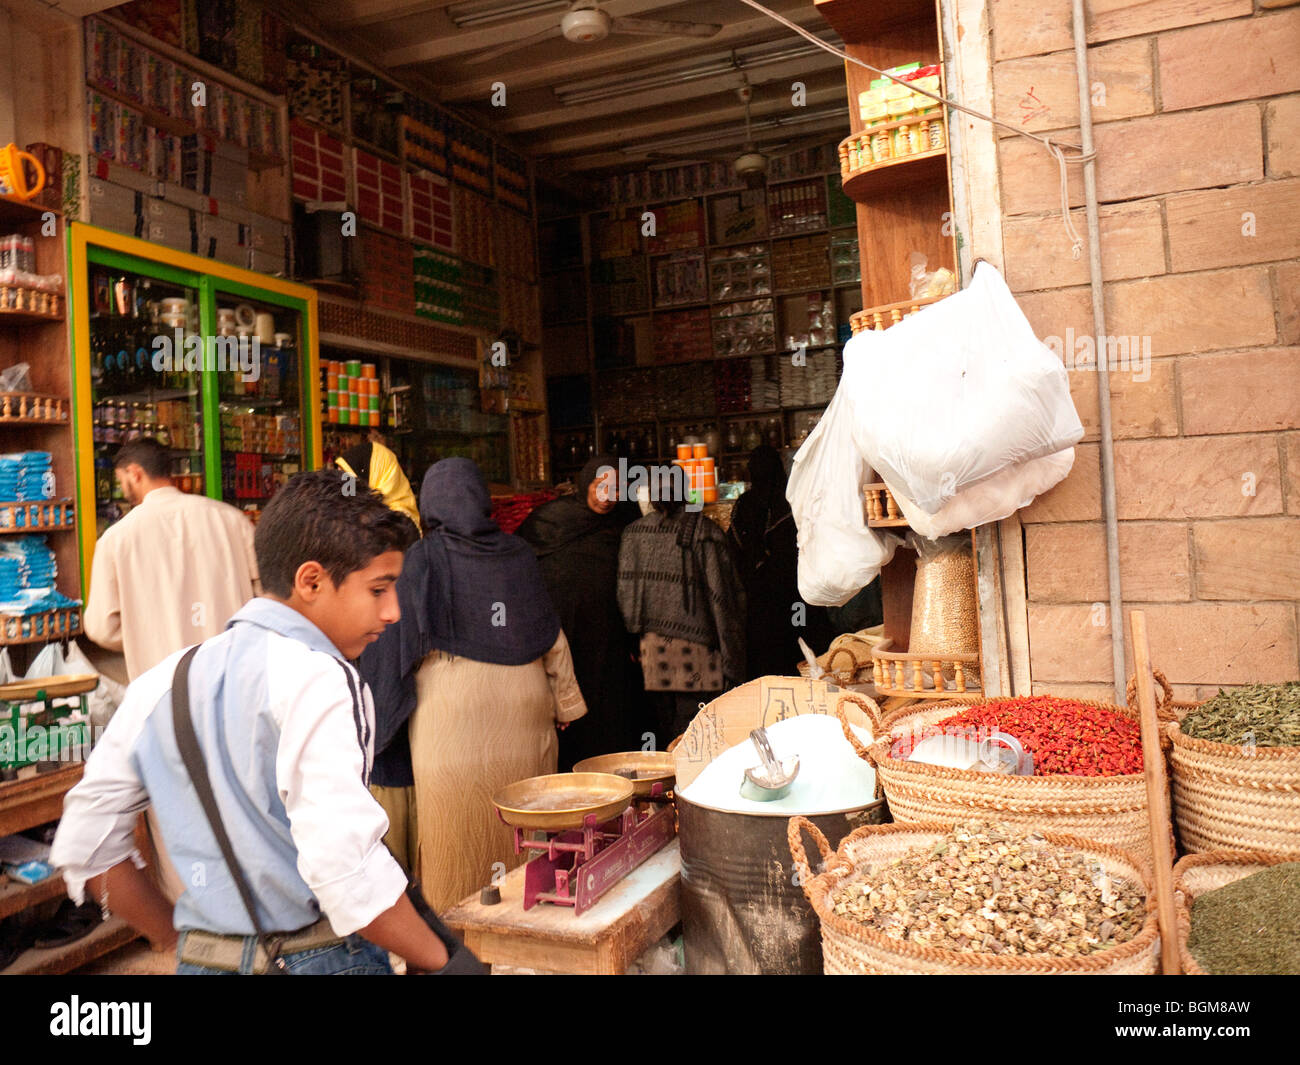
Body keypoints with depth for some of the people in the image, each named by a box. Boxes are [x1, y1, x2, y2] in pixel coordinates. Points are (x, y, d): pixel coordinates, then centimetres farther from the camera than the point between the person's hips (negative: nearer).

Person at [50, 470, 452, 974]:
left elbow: (84, 846, 10)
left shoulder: (163, 683, 5)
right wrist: (440, 960, -14)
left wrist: (180, 939, 17)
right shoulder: (317, 681, -19)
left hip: (200, 958, 6)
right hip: (319, 958, -6)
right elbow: (346, 868, -28)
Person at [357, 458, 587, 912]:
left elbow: (398, 641, -5)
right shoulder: (519, 555, 2)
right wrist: (566, 703, 16)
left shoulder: (422, 560, -8)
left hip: (450, 712, -3)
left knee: (457, 826, 7)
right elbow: (552, 637, 6)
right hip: (523, 710, 4)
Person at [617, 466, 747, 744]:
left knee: (665, 730, 14)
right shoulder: (705, 532, -6)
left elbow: (625, 591, 4)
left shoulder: (633, 533, 3)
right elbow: (721, 597, -7)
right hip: (695, 649, -4)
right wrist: (732, 660, -2)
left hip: (651, 648, 4)